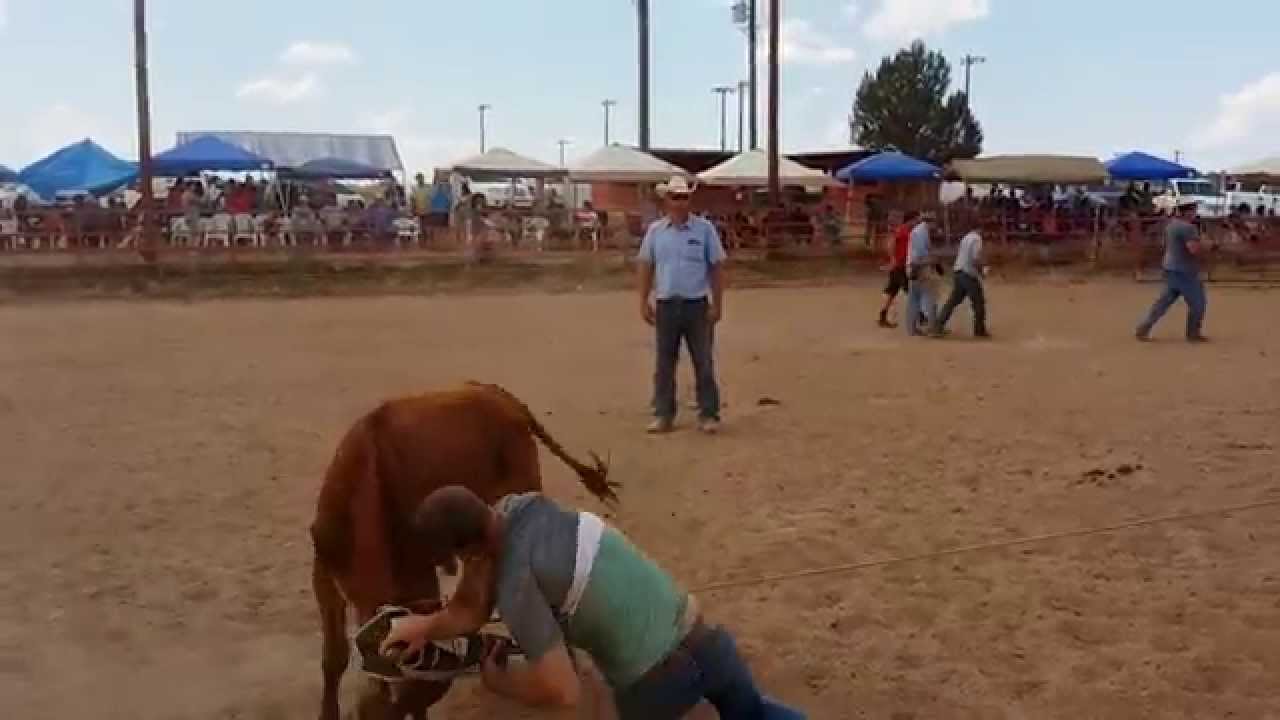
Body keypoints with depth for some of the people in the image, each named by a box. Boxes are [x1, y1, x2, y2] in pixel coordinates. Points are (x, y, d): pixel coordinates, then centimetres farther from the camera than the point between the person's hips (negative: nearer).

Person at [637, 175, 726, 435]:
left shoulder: (704, 228, -1)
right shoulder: (655, 230, 4)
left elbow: (717, 267, 0)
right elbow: (646, 266, 9)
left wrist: (717, 304, -5)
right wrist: (644, 302, 3)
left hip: (697, 305, -2)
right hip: (666, 305, 2)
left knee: (703, 362, 4)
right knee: (664, 363, 7)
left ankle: (708, 414, 12)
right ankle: (663, 414, 16)